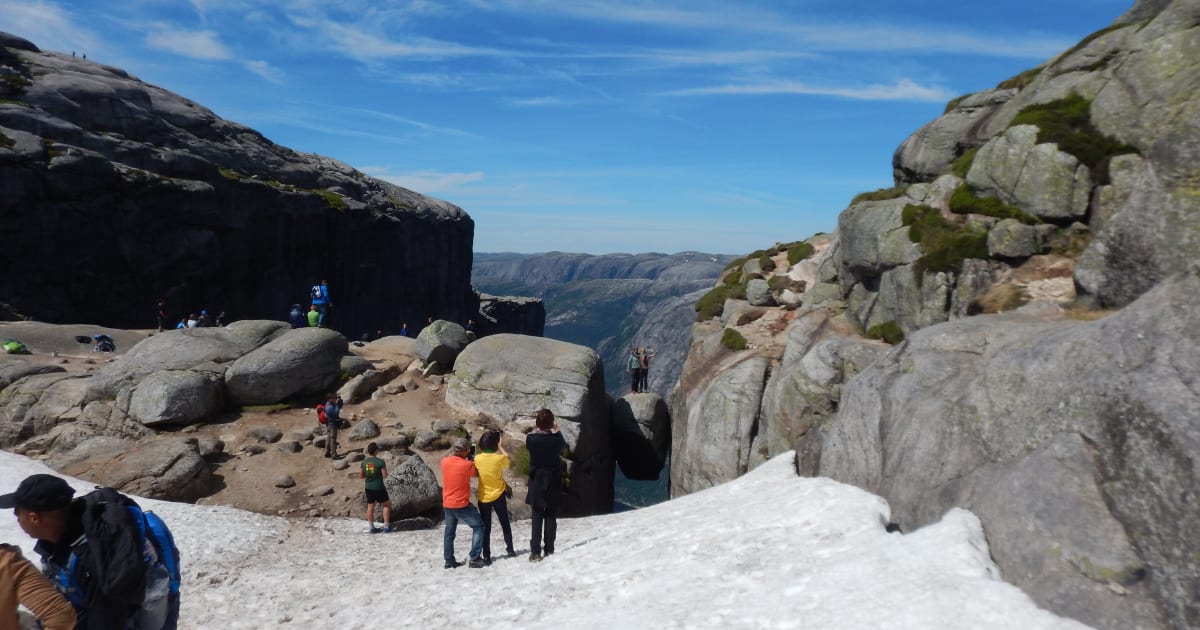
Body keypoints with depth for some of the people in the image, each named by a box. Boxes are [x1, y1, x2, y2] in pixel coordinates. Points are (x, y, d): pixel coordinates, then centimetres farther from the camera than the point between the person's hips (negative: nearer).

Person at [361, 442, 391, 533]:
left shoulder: (364, 462, -2)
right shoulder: (380, 462, -18)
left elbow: (361, 475, 7)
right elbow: (385, 475, -15)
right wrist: (385, 468, 3)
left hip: (368, 487, 5)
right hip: (379, 487, -5)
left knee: (370, 507, 13)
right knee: (387, 504, 11)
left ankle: (372, 527, 18)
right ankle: (386, 526, 9)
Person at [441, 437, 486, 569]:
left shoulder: (444, 461, -3)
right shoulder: (468, 464, -17)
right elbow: (477, 473, 3)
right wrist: (472, 461, 14)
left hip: (447, 504, 6)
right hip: (462, 505, -5)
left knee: (449, 532, 20)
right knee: (478, 526, 9)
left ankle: (449, 560, 22)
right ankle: (475, 559, 4)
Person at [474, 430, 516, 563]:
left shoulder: (477, 459, -10)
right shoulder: (499, 458, -15)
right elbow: (510, 461, 7)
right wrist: (501, 447, 10)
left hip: (483, 498, 1)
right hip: (499, 496, -1)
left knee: (486, 528, 8)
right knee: (505, 524, 18)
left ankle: (486, 557, 7)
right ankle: (510, 550, 26)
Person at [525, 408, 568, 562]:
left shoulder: (530, 438, -14)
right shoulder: (556, 438, -14)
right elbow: (563, 448, 8)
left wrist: (538, 429, 9)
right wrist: (557, 430, 14)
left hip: (536, 482, 0)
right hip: (554, 483, 0)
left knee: (537, 517, 6)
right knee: (551, 516, 12)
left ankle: (535, 551, 1)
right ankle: (549, 548, 17)